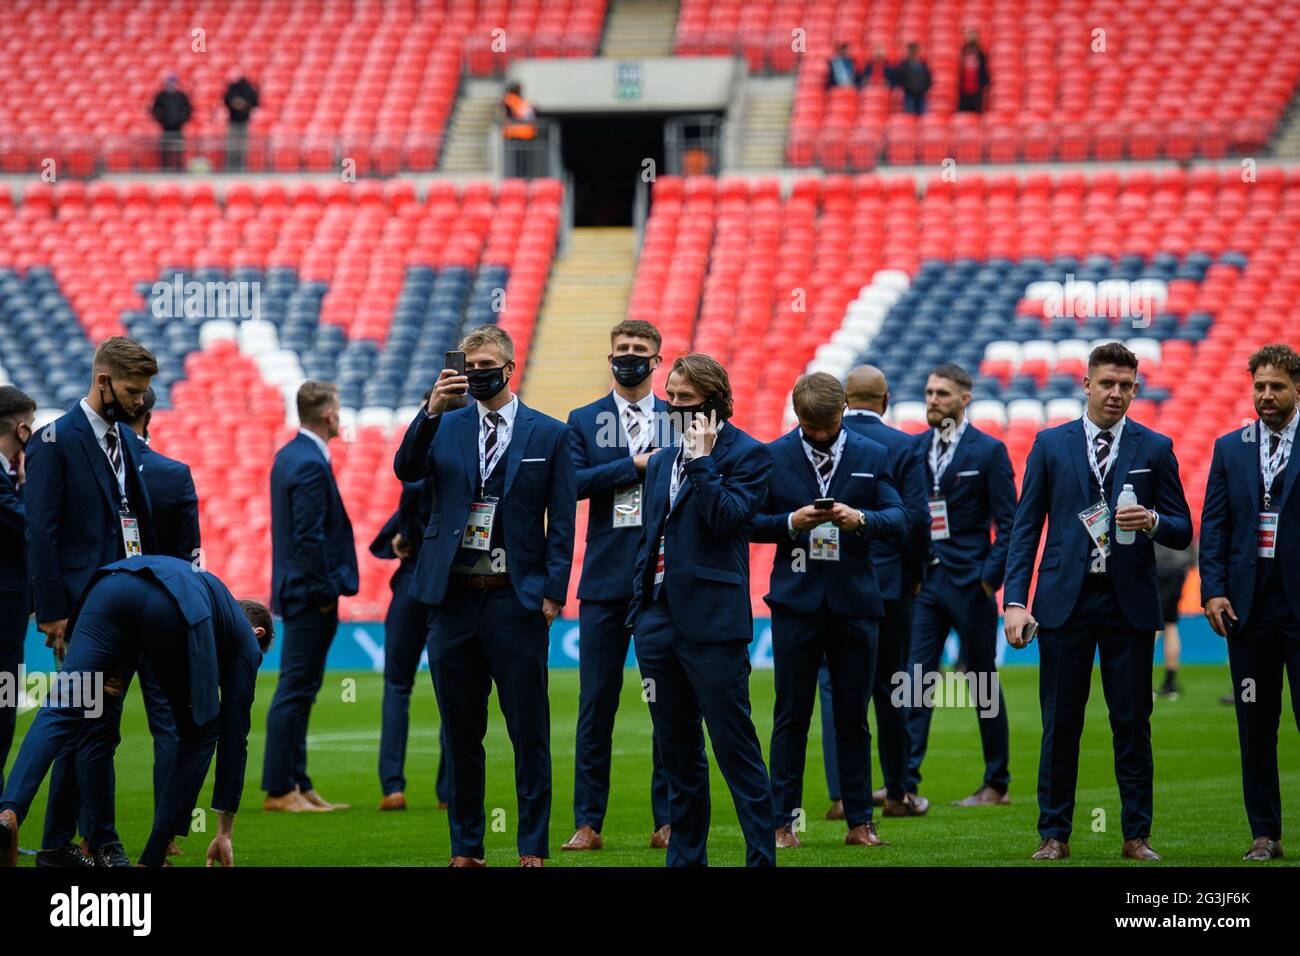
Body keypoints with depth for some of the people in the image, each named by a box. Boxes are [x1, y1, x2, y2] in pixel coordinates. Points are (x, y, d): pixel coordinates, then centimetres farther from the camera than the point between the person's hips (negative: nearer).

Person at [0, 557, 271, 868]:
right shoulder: (247, 640, 34)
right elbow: (234, 737, 34)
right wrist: (225, 833, 39)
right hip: (176, 608, -3)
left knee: (61, 711, -3)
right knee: (201, 733, 18)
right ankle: (154, 856, 11)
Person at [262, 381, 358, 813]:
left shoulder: (288, 456, 13)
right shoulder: (311, 465, -18)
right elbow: (310, 537, -22)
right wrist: (325, 592, -16)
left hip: (295, 590, 10)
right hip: (311, 593, -10)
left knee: (299, 690, 13)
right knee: (295, 692, -6)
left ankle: (298, 785, 18)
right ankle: (280, 790, -4)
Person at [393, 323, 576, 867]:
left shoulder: (548, 435, 4)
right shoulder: (446, 427, 10)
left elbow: (562, 522, 2)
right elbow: (406, 470, -8)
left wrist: (553, 592, -6)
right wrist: (430, 411, -20)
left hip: (517, 599, -2)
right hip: (453, 597, 2)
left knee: (529, 734, -2)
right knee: (460, 734, 7)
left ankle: (532, 848, 3)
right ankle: (466, 849, 14)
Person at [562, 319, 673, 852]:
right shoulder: (584, 422, 10)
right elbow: (573, 482, -6)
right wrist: (634, 466, -12)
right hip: (606, 578, 0)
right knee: (596, 703, 1)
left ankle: (667, 819, 7)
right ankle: (588, 822, 5)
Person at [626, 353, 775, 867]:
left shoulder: (747, 455, -3)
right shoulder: (662, 462, 18)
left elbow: (727, 517, -17)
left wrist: (701, 459, -14)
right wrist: (640, 605, 16)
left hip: (711, 622, -7)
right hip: (658, 622, 7)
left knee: (736, 749, -7)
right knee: (678, 753, 11)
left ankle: (762, 856, -5)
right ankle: (686, 855, 17)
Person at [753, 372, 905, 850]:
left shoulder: (872, 456, 5)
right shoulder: (773, 457, 4)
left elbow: (898, 519, -2)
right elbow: (751, 521, 2)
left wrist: (861, 519, -21)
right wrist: (790, 522, -16)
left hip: (854, 600, 1)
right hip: (796, 600, -1)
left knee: (853, 716, 5)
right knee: (791, 715, 1)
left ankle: (860, 822, 10)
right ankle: (783, 820, 6)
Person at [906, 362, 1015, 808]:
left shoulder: (988, 451, -4)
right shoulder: (914, 449, 9)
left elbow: (1008, 523, -5)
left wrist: (990, 577, -13)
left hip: (970, 583, -4)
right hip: (924, 582, 4)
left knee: (984, 684, 4)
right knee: (914, 679, -4)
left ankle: (997, 784, 12)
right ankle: (906, 781, -7)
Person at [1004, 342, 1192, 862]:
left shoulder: (1155, 448, 6)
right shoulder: (1050, 444, 6)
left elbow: (1182, 531, 7)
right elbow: (1026, 527, 5)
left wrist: (1152, 522, -16)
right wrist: (1014, 601, -4)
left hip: (1130, 603, 0)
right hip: (1065, 599, 0)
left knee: (1132, 723, 1)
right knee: (1060, 722, 1)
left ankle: (1137, 836, 8)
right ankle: (1054, 834, 7)